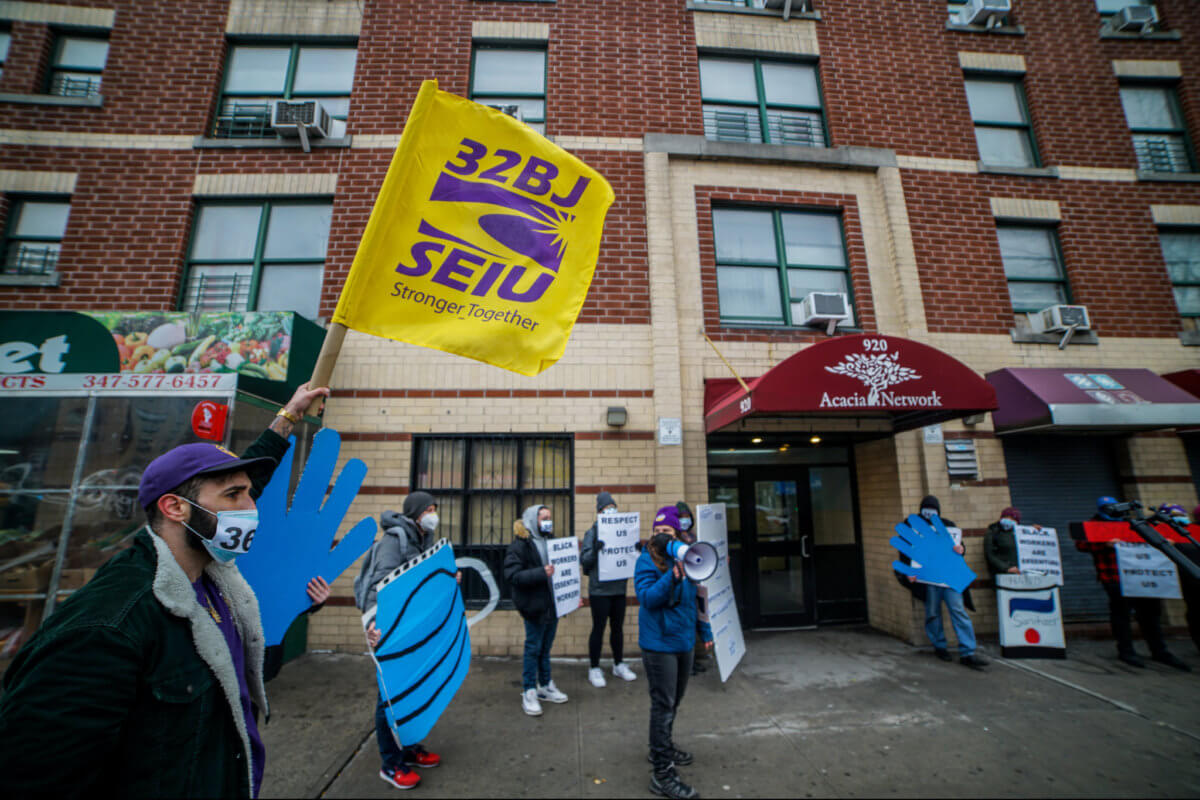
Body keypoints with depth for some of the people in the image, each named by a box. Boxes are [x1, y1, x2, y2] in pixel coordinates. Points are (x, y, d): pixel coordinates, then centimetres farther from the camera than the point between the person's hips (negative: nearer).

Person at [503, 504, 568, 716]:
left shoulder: (548, 542, 11)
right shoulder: (520, 545, -13)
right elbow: (512, 575, -21)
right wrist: (541, 573, -30)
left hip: (552, 605, 7)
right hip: (535, 607, -7)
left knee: (545, 647, 18)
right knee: (533, 648, 4)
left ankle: (545, 686, 33)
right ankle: (529, 692, 20)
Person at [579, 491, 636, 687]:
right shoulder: (592, 533, -9)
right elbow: (583, 560, -14)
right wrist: (594, 550, -32)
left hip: (619, 589, 5)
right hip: (599, 590, -5)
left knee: (617, 627, 17)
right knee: (598, 628, 5)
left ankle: (619, 665, 33)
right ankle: (594, 669, 20)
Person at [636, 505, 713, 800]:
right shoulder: (647, 561, -14)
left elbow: (695, 597, 12)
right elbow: (647, 598, -22)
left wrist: (706, 631, 13)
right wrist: (672, 576, -34)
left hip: (684, 641, 7)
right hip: (659, 644, -7)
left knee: (674, 701, 23)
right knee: (663, 705, 1)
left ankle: (663, 747, 44)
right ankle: (662, 773, 15)